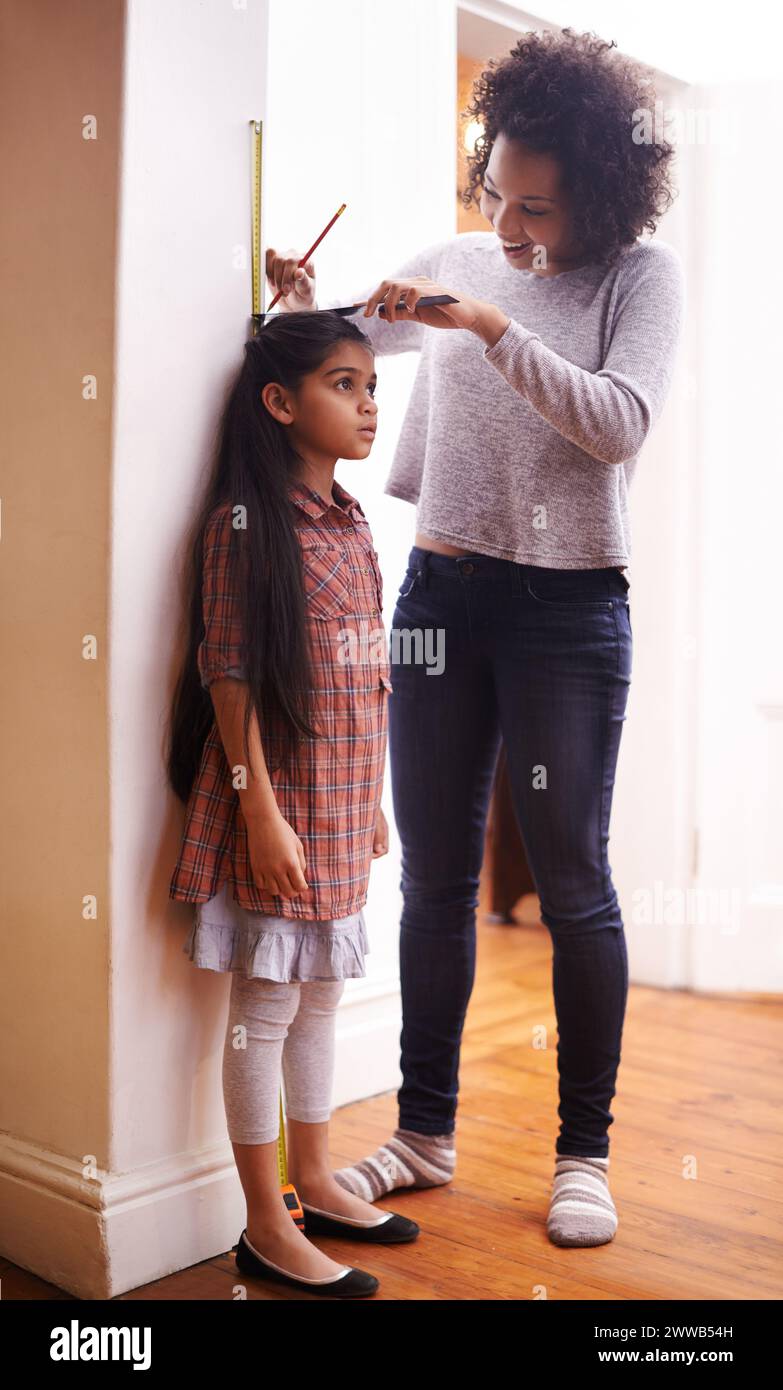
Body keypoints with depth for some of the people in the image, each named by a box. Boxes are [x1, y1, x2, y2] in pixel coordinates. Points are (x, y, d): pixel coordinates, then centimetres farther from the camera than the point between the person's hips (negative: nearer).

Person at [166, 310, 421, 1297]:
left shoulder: (350, 521, 11)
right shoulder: (247, 520, -12)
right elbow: (230, 673, -15)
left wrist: (371, 800, 16)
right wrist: (261, 810, -19)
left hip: (343, 799, 8)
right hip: (279, 799, -8)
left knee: (320, 993, 18)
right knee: (265, 1004, 3)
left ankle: (314, 1182, 34)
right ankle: (266, 1227, 17)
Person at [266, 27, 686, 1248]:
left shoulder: (641, 275, 0)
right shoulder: (455, 265, 10)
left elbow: (619, 422, -15)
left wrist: (495, 330, -20)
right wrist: (304, 302, -1)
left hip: (569, 609, -4)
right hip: (442, 593, 4)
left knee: (572, 882, -1)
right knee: (434, 878, 8)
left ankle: (586, 1152, 16)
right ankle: (426, 1132, 23)